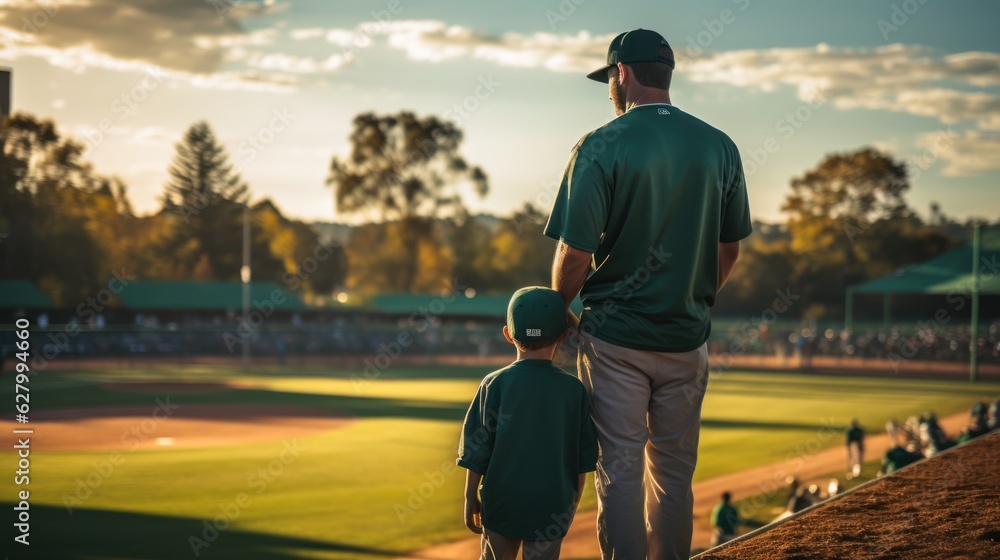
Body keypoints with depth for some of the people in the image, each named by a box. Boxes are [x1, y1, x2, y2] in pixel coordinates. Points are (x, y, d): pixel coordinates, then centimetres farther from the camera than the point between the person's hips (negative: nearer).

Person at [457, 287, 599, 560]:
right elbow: (583, 459, 3)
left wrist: (471, 499, 7)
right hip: (552, 508, 0)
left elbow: (476, 451, -4)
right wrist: (573, 503, 17)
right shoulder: (575, 389, -3)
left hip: (501, 505, 0)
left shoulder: (494, 384, -7)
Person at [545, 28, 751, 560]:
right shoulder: (719, 147, 2)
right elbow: (729, 248, 10)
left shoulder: (601, 146, -11)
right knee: (674, 472, 14)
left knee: (619, 470, 2)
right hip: (686, 338, 4)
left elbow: (575, 252, -13)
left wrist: (560, 312, 5)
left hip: (616, 337, -4)